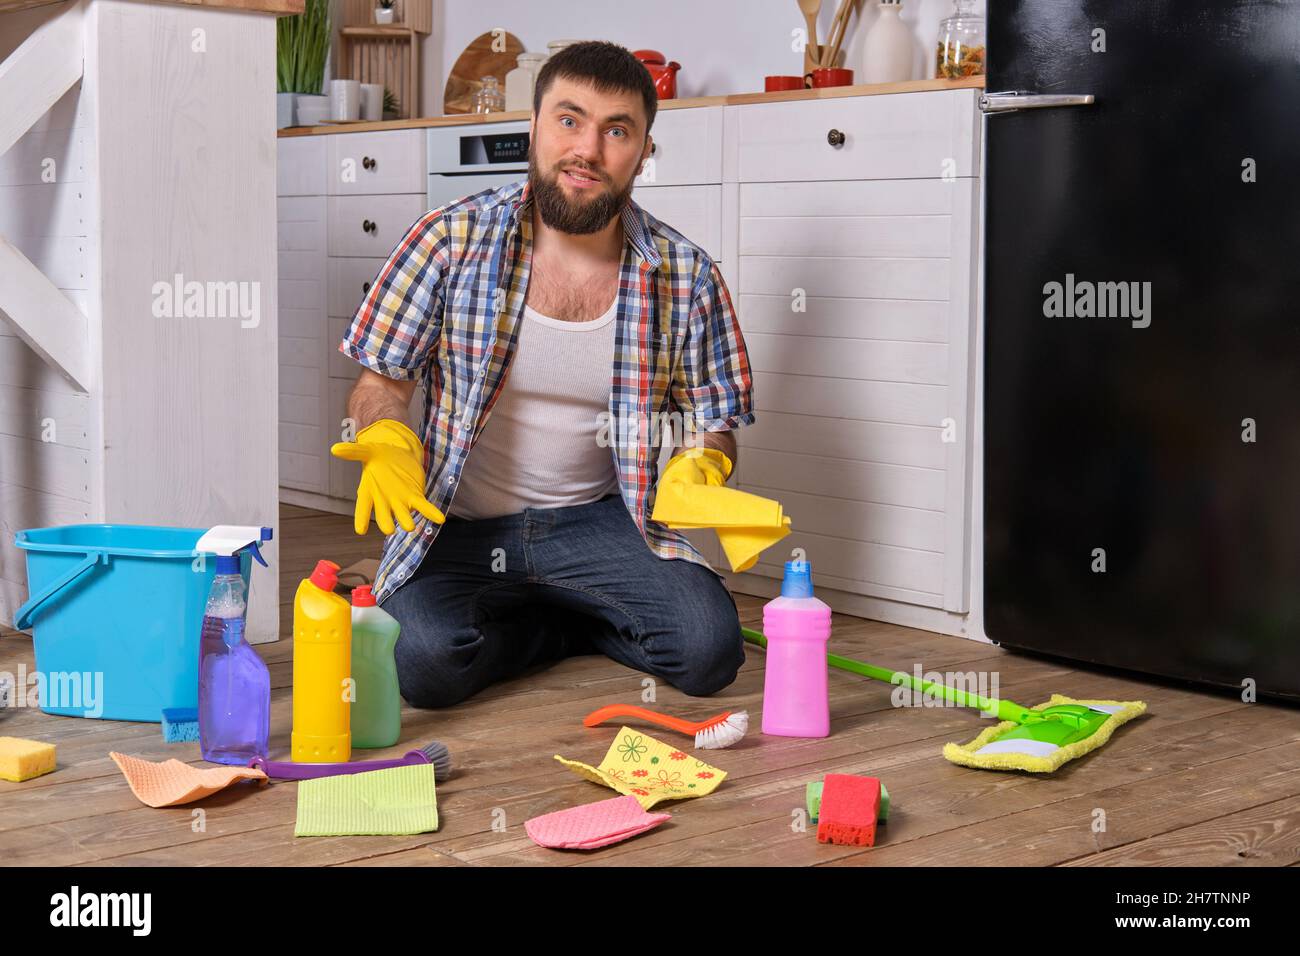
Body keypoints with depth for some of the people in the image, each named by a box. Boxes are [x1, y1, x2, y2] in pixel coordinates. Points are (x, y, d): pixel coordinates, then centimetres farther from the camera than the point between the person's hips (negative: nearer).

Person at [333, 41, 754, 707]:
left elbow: (714, 415, 5)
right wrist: (387, 441, -23)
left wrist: (699, 465, -18)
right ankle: (568, 626, 4)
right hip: (459, 526, 0)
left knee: (708, 649, -23)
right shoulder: (453, 239, -7)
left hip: (597, 520, 1)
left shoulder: (685, 276, -3)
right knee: (423, 661, -28)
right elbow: (381, 381, -1)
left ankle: (571, 621, 10)